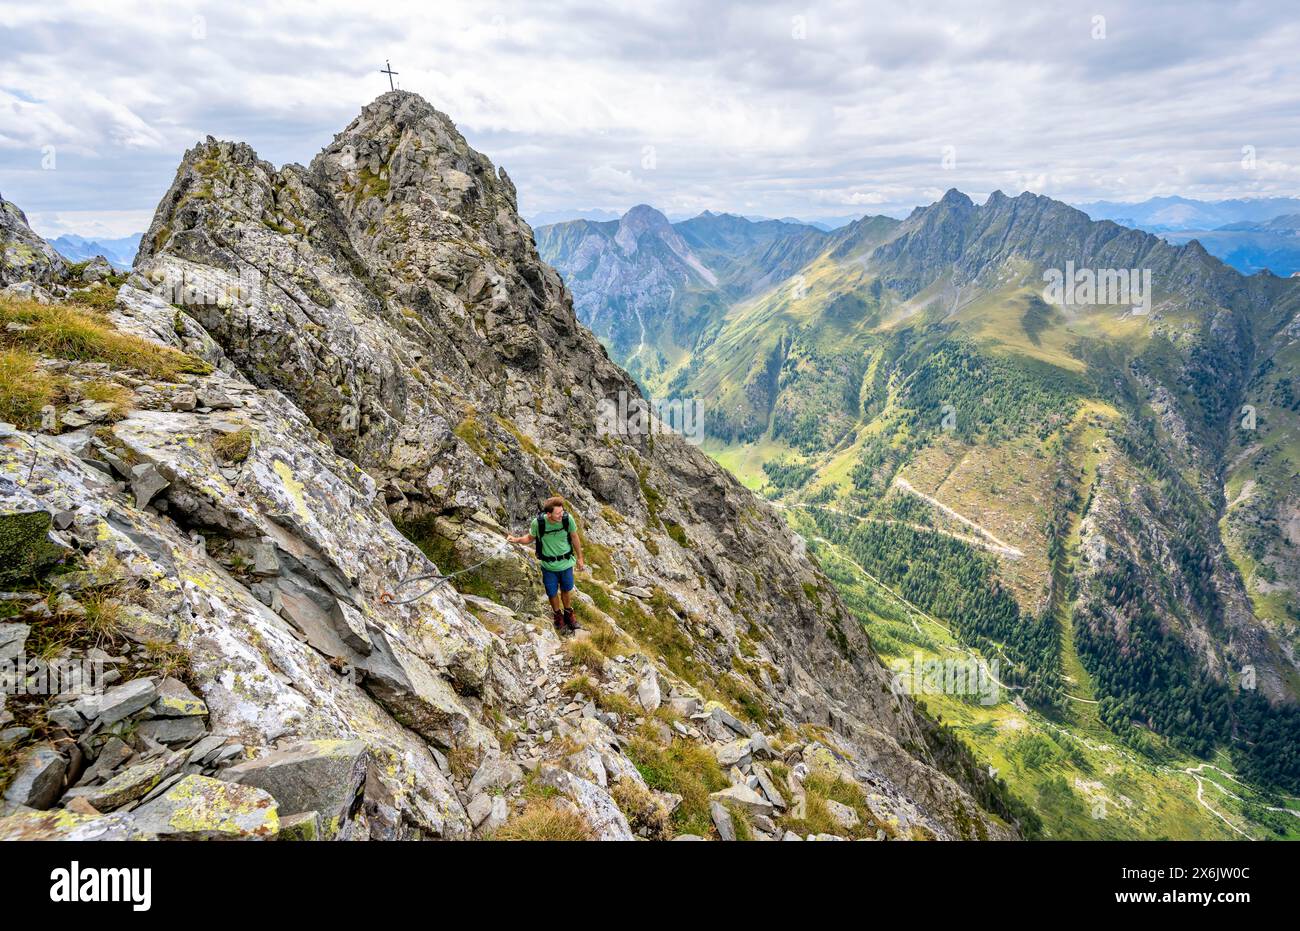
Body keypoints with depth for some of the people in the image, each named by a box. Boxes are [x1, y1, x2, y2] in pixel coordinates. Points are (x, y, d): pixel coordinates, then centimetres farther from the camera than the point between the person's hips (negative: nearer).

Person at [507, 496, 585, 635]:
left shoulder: (567, 519, -22)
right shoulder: (537, 523, -25)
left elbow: (575, 538, -4)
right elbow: (530, 538, -4)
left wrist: (579, 558, 6)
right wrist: (516, 540, -23)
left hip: (566, 563, 1)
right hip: (548, 566, -1)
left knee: (566, 590, 21)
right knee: (552, 593, 16)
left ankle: (568, 613, 49)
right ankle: (558, 617, 44)